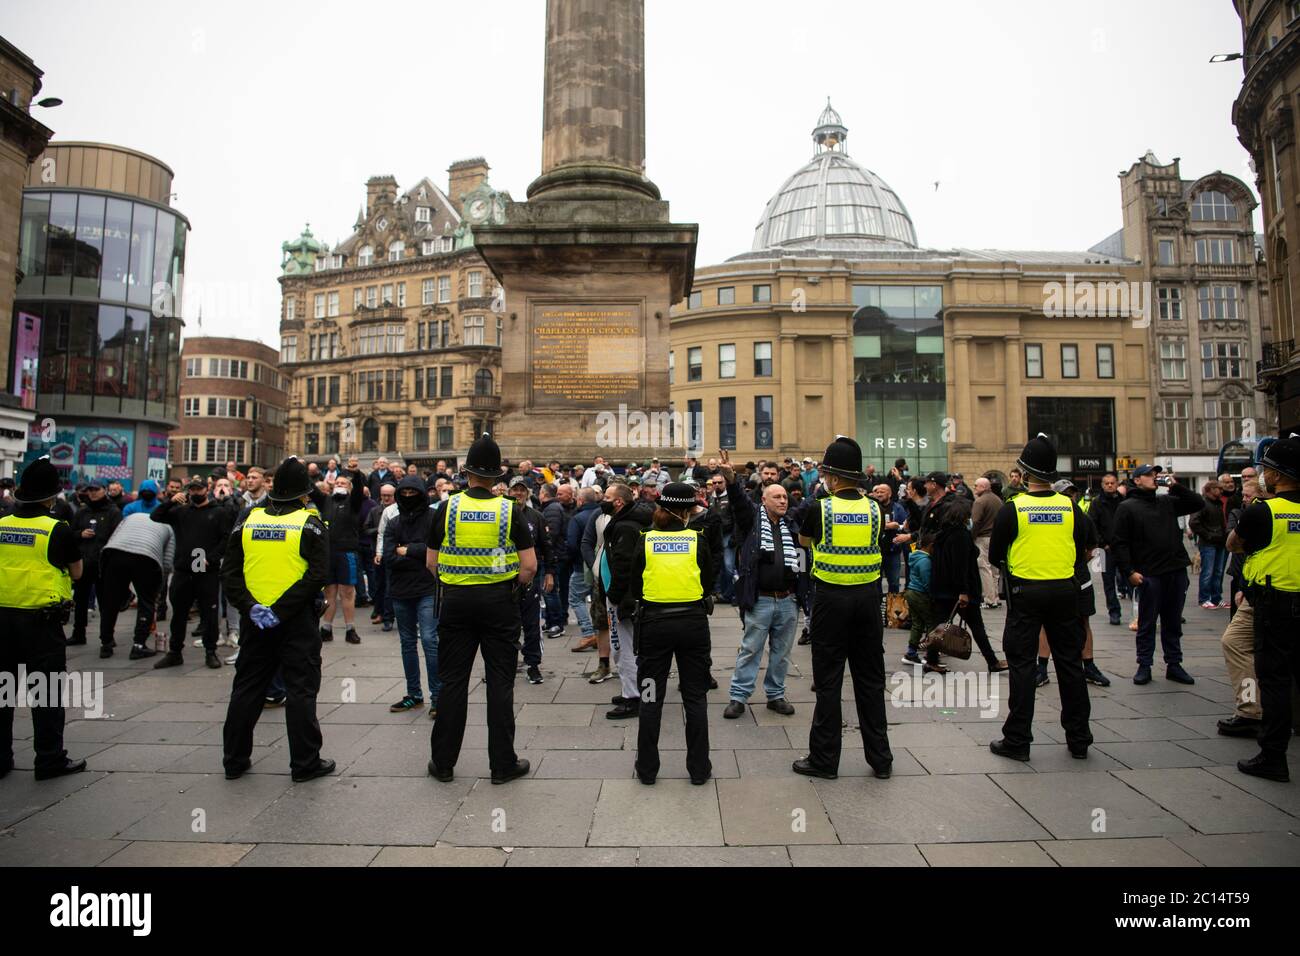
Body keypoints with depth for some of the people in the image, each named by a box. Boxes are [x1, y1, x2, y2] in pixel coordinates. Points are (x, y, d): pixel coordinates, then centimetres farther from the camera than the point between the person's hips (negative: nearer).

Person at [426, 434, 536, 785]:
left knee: (453, 681, 10)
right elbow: (529, 565, -9)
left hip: (456, 599, 1)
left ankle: (443, 762, 20)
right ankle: (503, 763, 14)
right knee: (500, 683, 6)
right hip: (499, 600, -1)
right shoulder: (510, 510, -7)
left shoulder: (447, 508, -4)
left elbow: (431, 562, 2)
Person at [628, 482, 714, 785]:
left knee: (651, 698, 11)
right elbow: (708, 579, 5)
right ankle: (699, 768, 19)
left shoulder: (645, 540, -3)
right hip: (693, 622, 0)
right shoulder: (697, 540, -4)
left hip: (653, 623, 0)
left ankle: (647, 768, 20)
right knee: (695, 698, 12)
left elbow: (634, 585, 2)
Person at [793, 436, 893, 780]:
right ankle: (880, 758, 21)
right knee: (870, 679, 13)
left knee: (828, 680, 5)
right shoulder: (874, 509, -1)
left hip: (831, 597, -3)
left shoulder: (819, 509, -9)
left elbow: (803, 541, 10)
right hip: (868, 596, 4)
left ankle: (824, 759, 12)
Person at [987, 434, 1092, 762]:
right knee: (1070, 663, 13)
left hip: (1025, 591, -3)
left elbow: (995, 556, -2)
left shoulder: (1012, 508, -10)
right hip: (1065, 590, 3)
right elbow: (1081, 553, 10)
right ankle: (1078, 738, 23)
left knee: (1022, 664, 3)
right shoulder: (1071, 507, -1)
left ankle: (1017, 740, 8)